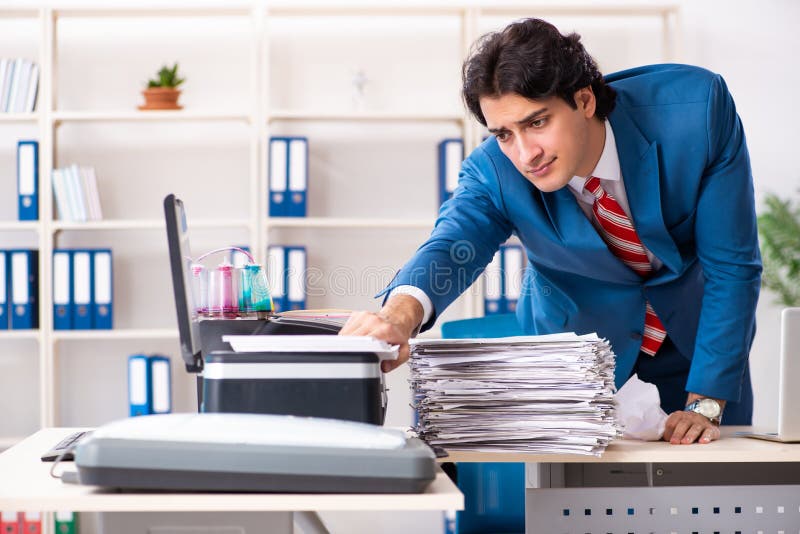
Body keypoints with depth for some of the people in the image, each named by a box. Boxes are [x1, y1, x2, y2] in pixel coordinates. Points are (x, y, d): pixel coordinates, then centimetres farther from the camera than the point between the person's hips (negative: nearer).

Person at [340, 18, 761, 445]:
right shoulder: (493, 172, -27)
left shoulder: (698, 108, -30)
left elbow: (730, 265, -25)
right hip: (579, 340, 0)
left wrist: (704, 404, -27)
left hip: (696, 334, 0)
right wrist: (400, 315, -68)